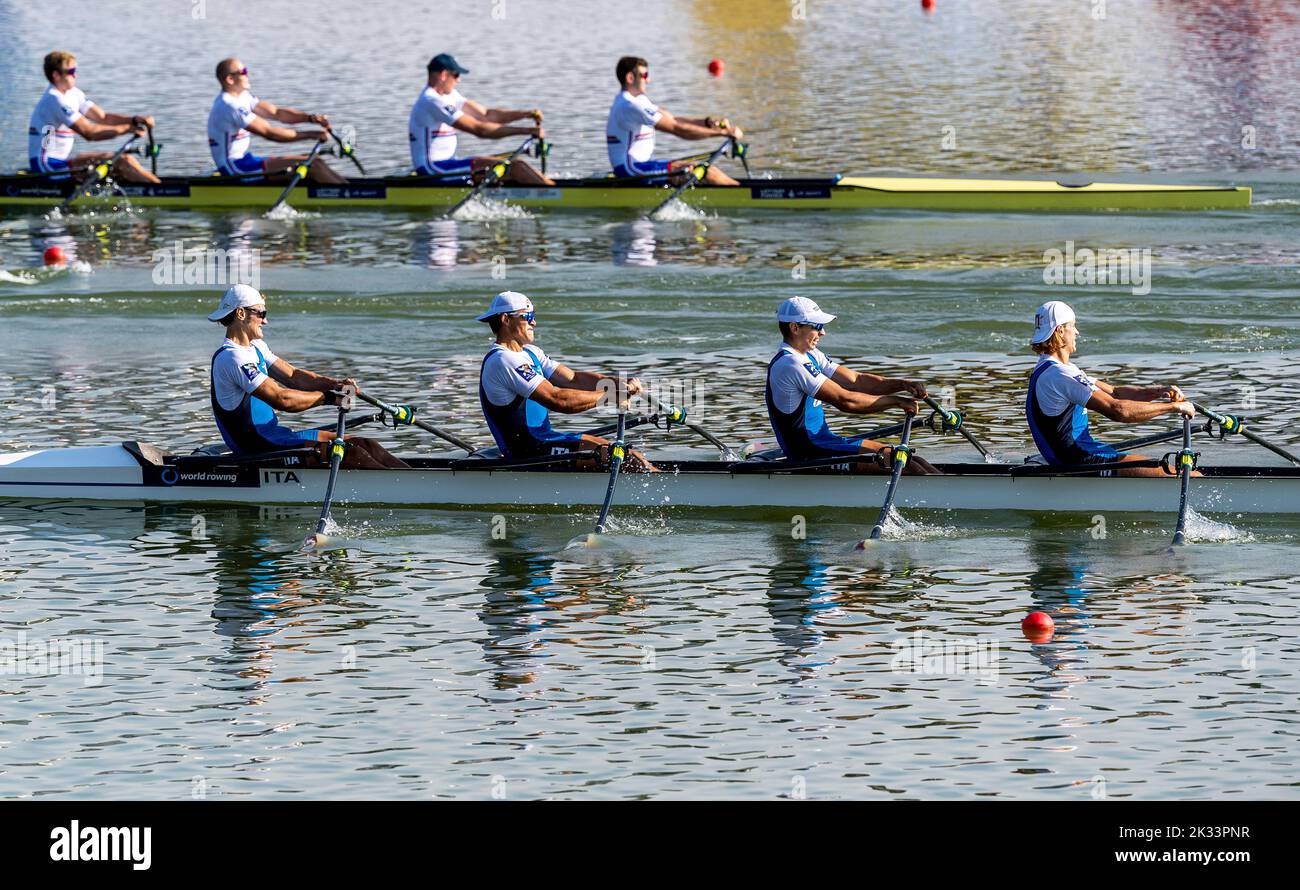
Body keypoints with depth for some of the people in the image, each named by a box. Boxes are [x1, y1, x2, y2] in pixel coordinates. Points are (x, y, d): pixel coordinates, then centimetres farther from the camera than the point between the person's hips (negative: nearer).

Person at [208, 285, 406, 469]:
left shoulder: (256, 348, 15)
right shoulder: (231, 357, -19)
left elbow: (292, 375, 8)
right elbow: (281, 399, -24)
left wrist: (335, 384, -8)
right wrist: (328, 397, -16)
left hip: (271, 435, 10)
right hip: (256, 448, -10)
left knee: (363, 444, 0)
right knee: (350, 453, -18)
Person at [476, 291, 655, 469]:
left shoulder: (529, 353, 15)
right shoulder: (502, 361, -18)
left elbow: (572, 379, 6)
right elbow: (557, 399, -23)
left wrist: (619, 383, -11)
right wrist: (611, 394, -19)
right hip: (528, 451, -10)